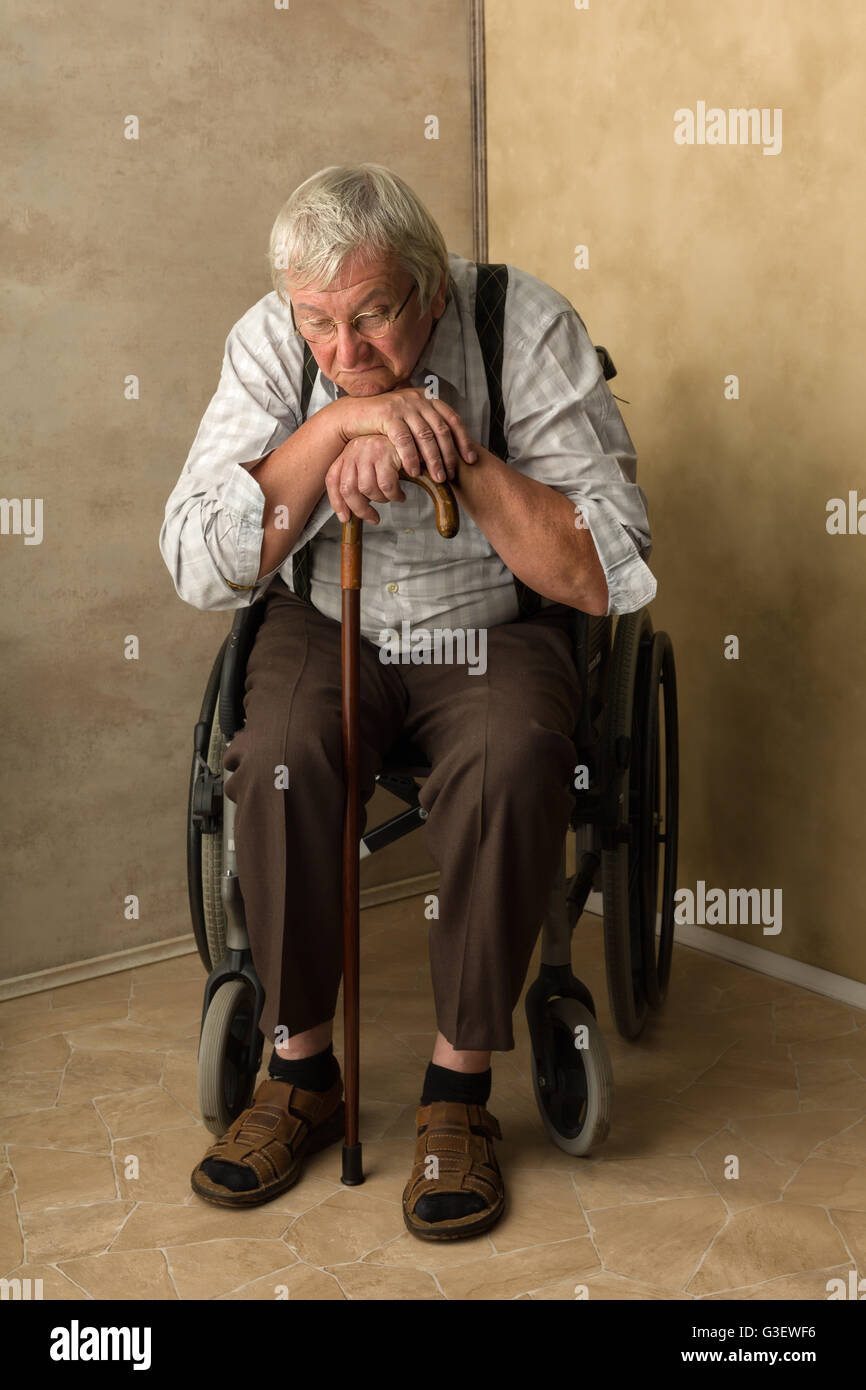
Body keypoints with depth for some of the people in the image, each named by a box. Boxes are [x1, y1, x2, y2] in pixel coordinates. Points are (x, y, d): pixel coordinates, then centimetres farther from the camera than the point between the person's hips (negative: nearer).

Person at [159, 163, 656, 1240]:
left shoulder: (529, 327, -16)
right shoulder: (269, 343, -10)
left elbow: (604, 577, -20)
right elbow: (198, 566, -18)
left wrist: (457, 451, -31)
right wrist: (338, 422, -28)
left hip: (493, 627, -1)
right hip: (326, 624, 2)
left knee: (513, 759, -33)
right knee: (278, 754, -29)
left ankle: (460, 1082, -14)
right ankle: (300, 1067, -8)